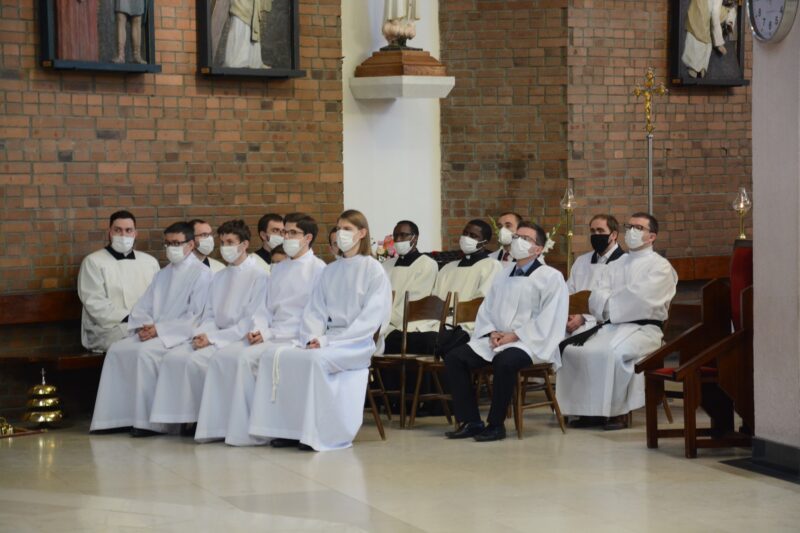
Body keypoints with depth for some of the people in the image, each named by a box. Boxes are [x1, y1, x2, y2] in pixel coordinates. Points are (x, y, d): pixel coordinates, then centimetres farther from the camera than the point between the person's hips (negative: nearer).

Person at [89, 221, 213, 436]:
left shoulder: (202, 274, -3)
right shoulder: (163, 274, 22)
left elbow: (195, 316, -12)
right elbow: (142, 307, 17)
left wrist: (159, 329, -16)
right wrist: (144, 326, -6)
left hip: (182, 335, -7)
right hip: (152, 332, 7)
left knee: (145, 352, -32)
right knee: (117, 350, -15)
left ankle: (147, 420, -25)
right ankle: (116, 416, -14)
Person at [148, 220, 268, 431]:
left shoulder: (259, 276, -5)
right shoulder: (219, 277, 20)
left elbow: (251, 321, -12)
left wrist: (213, 338, -15)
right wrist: (202, 334, -5)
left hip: (239, 338, -7)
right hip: (213, 337, 7)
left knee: (196, 360, -29)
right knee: (173, 357, -17)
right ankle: (182, 415, -16)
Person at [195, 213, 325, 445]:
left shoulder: (318, 269, -4)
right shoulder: (279, 269, 22)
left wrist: (269, 334, -14)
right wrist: (258, 329, -5)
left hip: (293, 338, -7)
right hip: (270, 336, 8)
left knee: (247, 357, -29)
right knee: (222, 356, -13)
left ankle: (246, 431, -22)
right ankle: (217, 426, -15)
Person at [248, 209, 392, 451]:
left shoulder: (374, 271, 0)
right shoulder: (330, 271, 18)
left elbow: (372, 317, -9)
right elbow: (315, 310, 15)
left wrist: (330, 341, -16)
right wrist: (312, 338, -7)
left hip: (357, 343, -6)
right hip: (327, 339, 6)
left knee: (316, 359, -35)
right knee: (274, 356, -17)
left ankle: (316, 432, -26)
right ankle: (286, 428, -19)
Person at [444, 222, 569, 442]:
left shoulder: (551, 277, -1)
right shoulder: (504, 274, 21)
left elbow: (549, 319, -10)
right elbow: (486, 309, 22)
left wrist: (515, 335, -16)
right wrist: (492, 332, 0)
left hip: (529, 343, -7)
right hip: (497, 340, 7)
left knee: (505, 362, -38)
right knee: (454, 358, -12)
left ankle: (496, 424, -22)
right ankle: (470, 422, -10)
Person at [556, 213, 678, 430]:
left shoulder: (660, 266, 3)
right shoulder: (616, 265, 22)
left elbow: (640, 300, -11)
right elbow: (596, 298, 8)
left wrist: (609, 303, 0)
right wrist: (614, 304, -12)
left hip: (642, 328, -6)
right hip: (609, 326, 6)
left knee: (613, 352, -35)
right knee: (573, 350, -19)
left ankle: (616, 411, -22)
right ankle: (588, 409, -14)